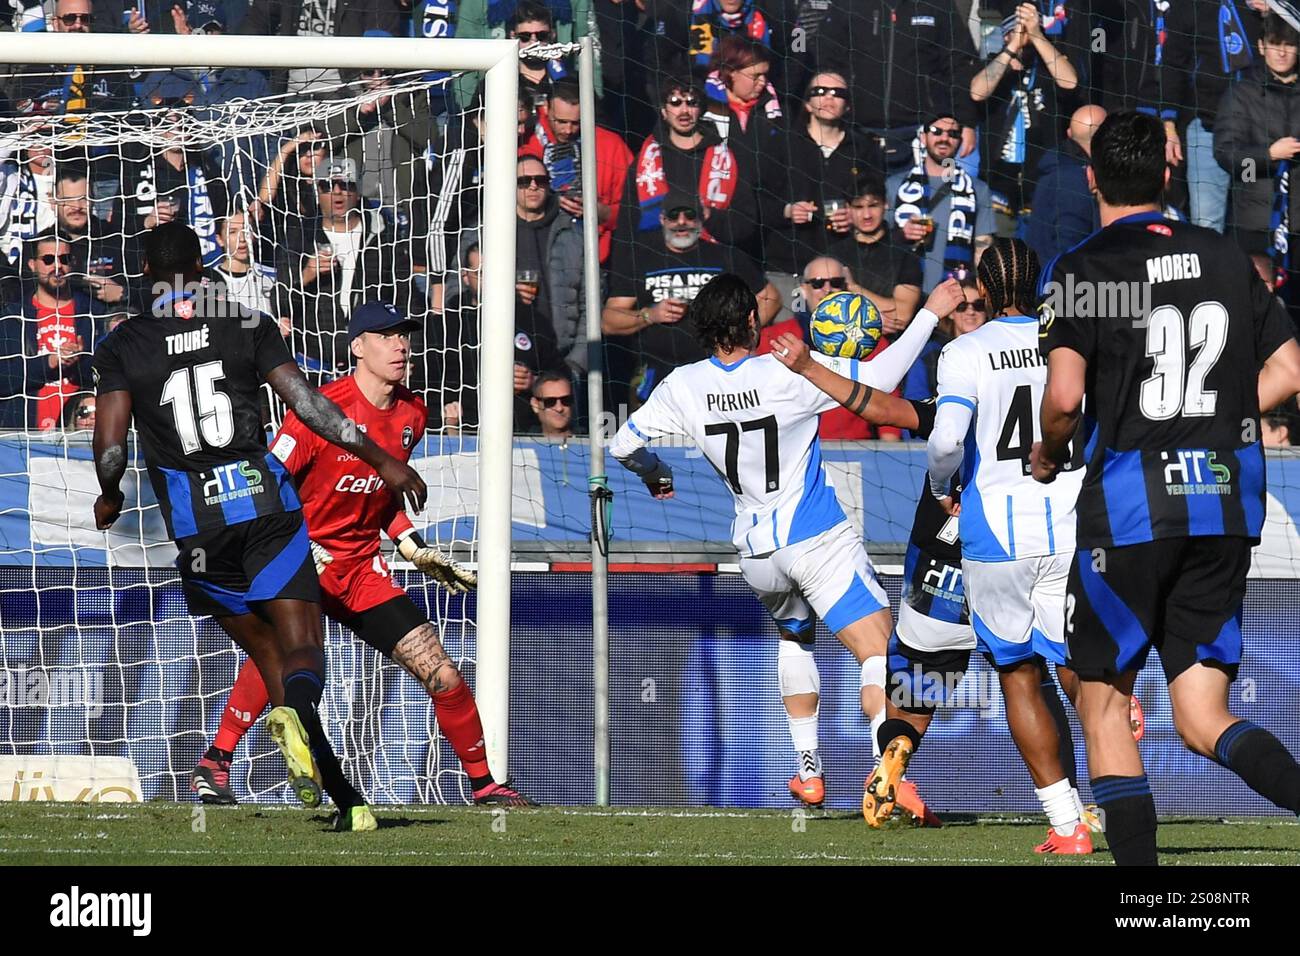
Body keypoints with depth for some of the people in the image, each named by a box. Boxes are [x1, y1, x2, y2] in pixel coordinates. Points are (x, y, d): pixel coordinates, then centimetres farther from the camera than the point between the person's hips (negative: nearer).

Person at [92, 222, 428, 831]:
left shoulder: (122, 347, 2)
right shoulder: (248, 328, 3)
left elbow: (110, 447, -4)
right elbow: (307, 404, -2)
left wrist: (109, 497, 18)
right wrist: (382, 460, 5)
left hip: (195, 523, 1)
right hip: (266, 500, -1)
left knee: (267, 653, 11)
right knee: (301, 648, -3)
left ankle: (344, 797, -2)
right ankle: (295, 709, -42)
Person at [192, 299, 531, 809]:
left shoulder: (411, 414, 7)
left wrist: (412, 546, 12)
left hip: (362, 566, 6)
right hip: (301, 557, -6)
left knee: (442, 673, 1)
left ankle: (485, 785, 18)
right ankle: (214, 764, -28)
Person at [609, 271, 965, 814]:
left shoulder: (683, 387, -3)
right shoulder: (786, 374, -16)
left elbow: (624, 446, 7)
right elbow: (878, 379, -16)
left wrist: (656, 477, 28)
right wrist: (929, 315, -7)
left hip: (756, 547, 5)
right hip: (818, 539, -5)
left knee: (794, 635, 32)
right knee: (879, 651, -12)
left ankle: (808, 769, 29)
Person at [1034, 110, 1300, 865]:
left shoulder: (1084, 269, -6)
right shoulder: (1227, 258, 9)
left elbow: (1066, 396, -17)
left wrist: (1050, 455, 4)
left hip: (1130, 507, -4)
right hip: (1227, 508, 4)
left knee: (1104, 701, 10)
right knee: (1203, 718, 5)